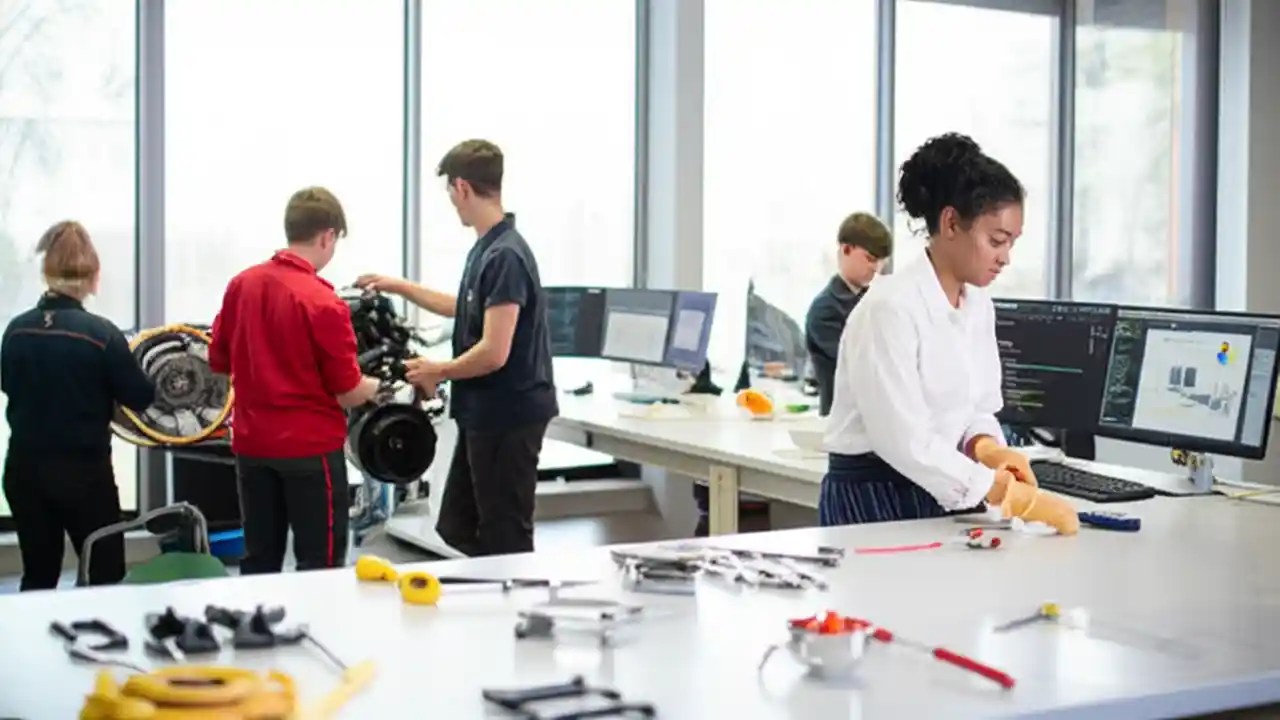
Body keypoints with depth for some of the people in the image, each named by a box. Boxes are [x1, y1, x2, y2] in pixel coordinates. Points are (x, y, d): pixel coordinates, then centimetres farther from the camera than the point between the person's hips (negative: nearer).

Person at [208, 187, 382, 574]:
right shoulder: (323, 303, -17)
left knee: (259, 561, 15)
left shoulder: (240, 285, 1)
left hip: (251, 443, 6)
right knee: (321, 565, 4)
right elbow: (348, 393, -13)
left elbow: (219, 361, 12)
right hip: (310, 447, -6)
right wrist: (378, 386, 7)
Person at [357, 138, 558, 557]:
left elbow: (493, 353, -26)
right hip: (483, 413, 10)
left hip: (508, 416, -10)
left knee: (505, 540, 2)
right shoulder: (486, 249, 9)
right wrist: (399, 287, 31)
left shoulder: (504, 256, -22)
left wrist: (437, 372, -9)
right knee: (458, 527, 17)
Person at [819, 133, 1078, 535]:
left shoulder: (979, 306, 5)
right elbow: (904, 439, -24)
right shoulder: (890, 307, -19)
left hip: (940, 497, 6)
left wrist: (988, 450, -9)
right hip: (872, 500, -6)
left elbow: (977, 409, 13)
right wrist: (1015, 497, -26)